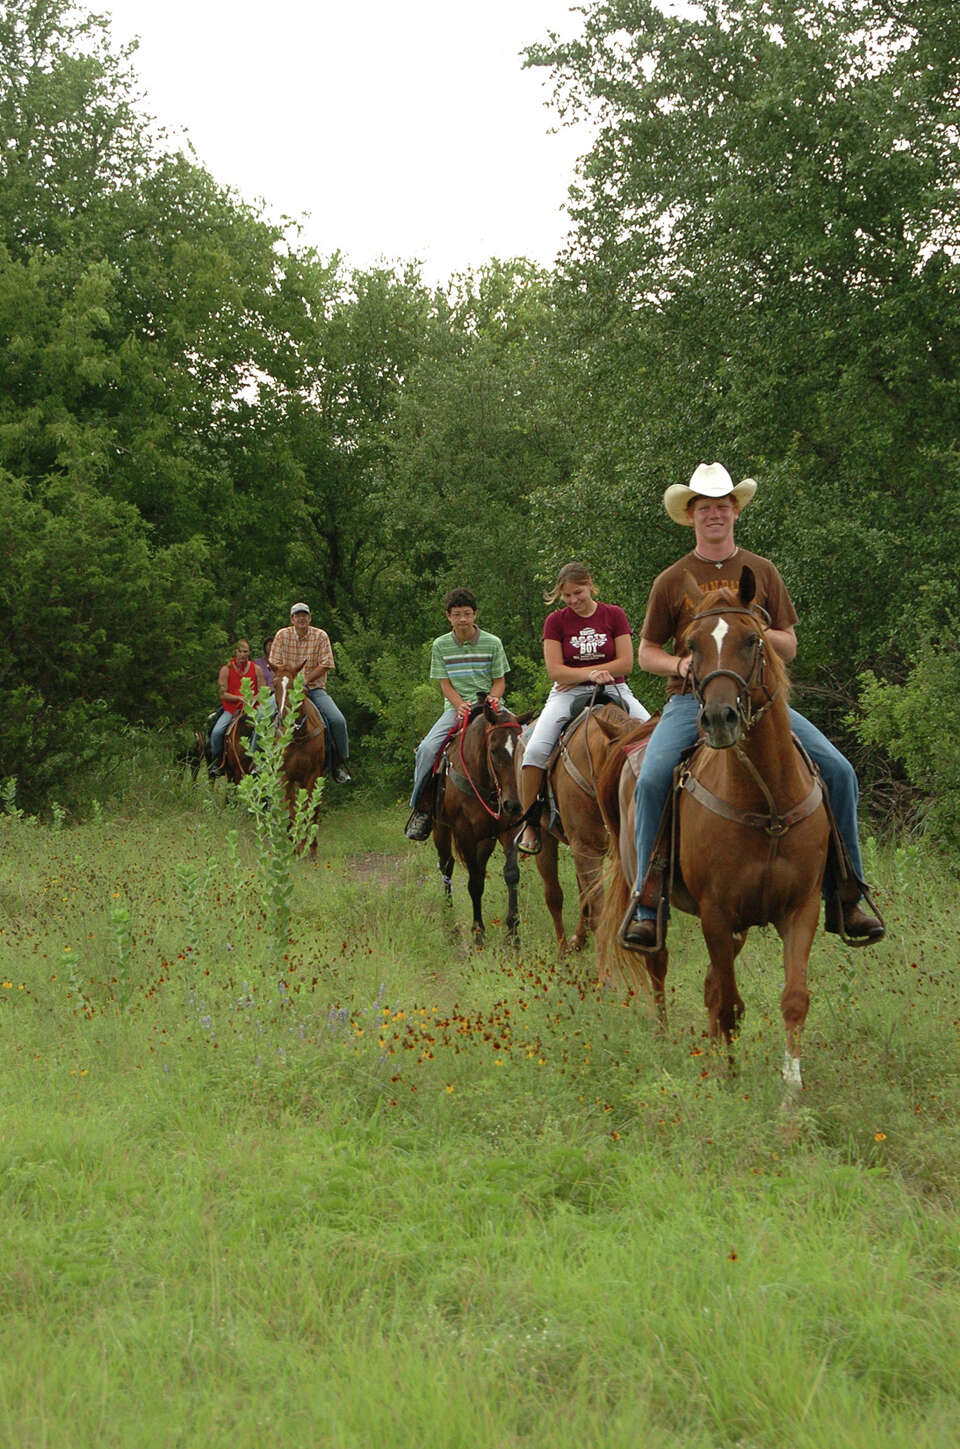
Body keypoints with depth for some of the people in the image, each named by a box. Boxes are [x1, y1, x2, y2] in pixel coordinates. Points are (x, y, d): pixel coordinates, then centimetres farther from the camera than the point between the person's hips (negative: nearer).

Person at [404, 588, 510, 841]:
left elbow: (500, 681, 7)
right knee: (427, 748, -24)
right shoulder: (441, 645, 5)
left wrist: (492, 698, -15)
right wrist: (461, 705, -15)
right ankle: (422, 807, -10)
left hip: (490, 706, 0)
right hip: (457, 707, 0)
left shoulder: (492, 643, 3)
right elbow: (445, 683, 3)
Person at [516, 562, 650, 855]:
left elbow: (625, 663, -4)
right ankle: (529, 822, -11)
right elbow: (555, 670, -6)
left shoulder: (614, 615, 3)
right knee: (535, 750, -24)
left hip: (613, 690, 1)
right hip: (568, 694, -1)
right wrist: (591, 674, -22)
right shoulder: (556, 621, 3)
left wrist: (578, 674, -9)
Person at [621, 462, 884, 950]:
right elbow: (646, 652, 13)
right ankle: (646, 904, -21)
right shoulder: (671, 581, 8)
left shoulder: (762, 572, 12)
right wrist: (680, 663, -9)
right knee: (652, 778, -30)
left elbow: (789, 647, 13)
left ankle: (845, 897, -5)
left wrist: (758, 634, -9)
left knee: (837, 770, -15)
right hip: (691, 700, -2)